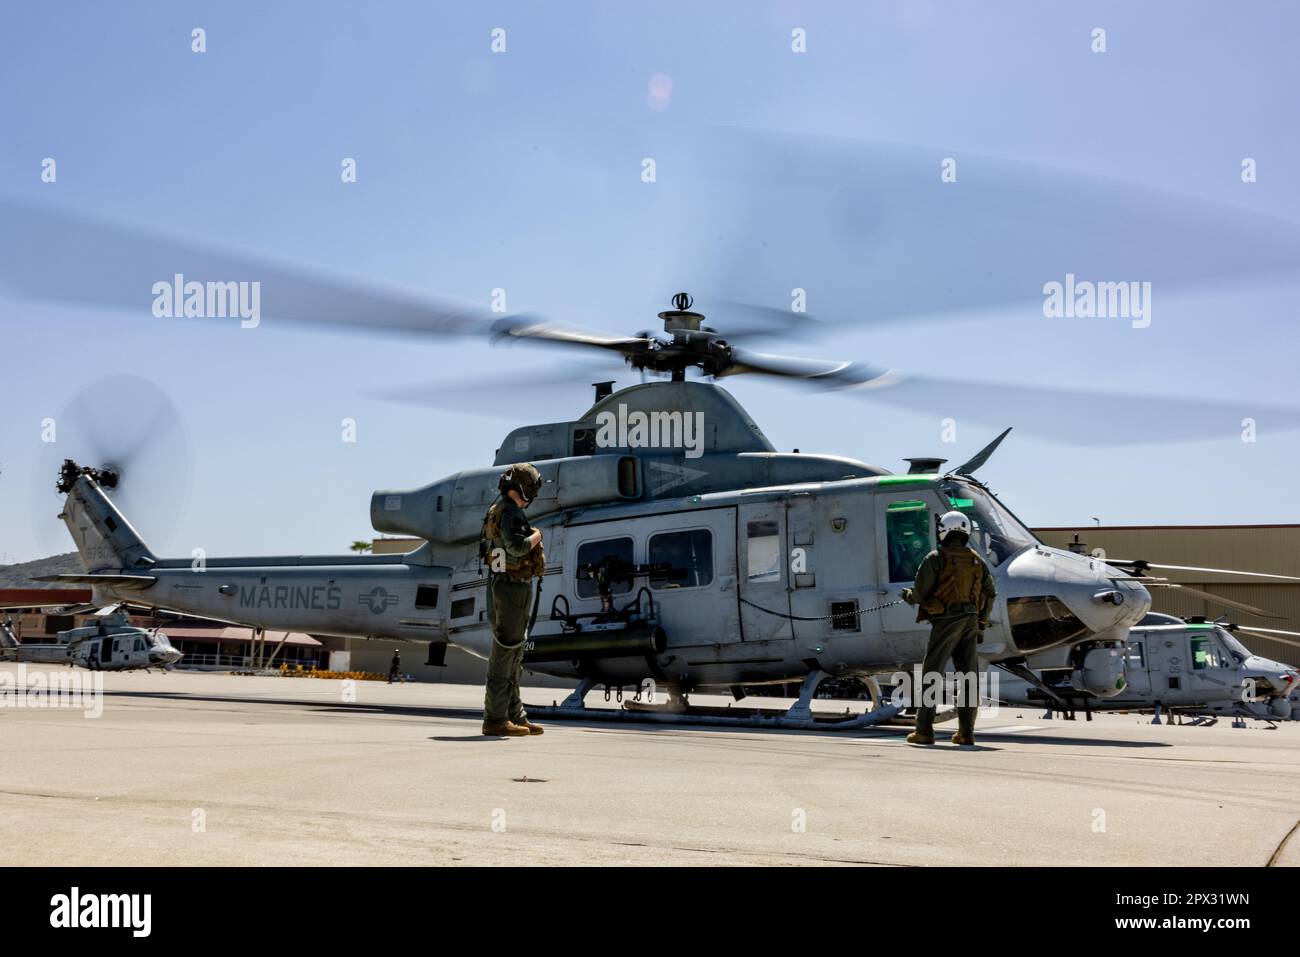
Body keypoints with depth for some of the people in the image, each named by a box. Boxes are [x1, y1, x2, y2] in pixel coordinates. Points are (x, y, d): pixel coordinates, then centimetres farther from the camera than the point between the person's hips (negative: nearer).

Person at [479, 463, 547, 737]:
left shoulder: (496, 510, 15)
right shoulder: (512, 512, -16)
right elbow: (517, 547, -29)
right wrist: (536, 535, -12)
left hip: (500, 584, 10)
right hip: (514, 587, -10)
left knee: (513, 654, 14)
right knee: (505, 652, -7)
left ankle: (514, 715, 19)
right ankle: (495, 718, -4)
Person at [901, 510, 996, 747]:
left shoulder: (936, 558, -4)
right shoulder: (976, 560, 13)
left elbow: (921, 592, -8)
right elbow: (989, 594, 12)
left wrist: (908, 596, 14)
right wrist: (981, 625, 18)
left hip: (946, 620, -5)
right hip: (970, 621, 5)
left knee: (931, 674, -1)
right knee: (968, 677, 7)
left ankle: (924, 731, -4)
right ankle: (966, 731, 5)